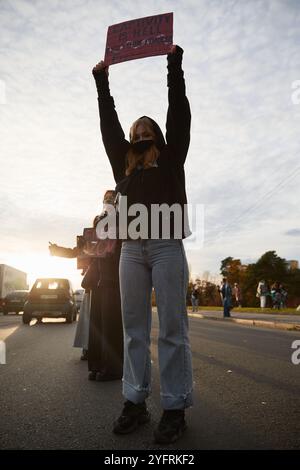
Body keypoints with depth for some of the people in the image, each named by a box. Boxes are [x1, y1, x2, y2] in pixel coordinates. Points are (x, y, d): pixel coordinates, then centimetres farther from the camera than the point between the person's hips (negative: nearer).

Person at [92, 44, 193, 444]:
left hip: (167, 246, -3)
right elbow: (108, 123, 23)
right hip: (131, 249, 4)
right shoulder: (123, 162, 23)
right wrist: (102, 80, 23)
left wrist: (174, 63, 14)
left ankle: (175, 408, 4)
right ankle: (135, 403, 12)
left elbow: (179, 110, 12)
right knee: (134, 328, 3)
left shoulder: (171, 157, 16)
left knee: (172, 329, -4)